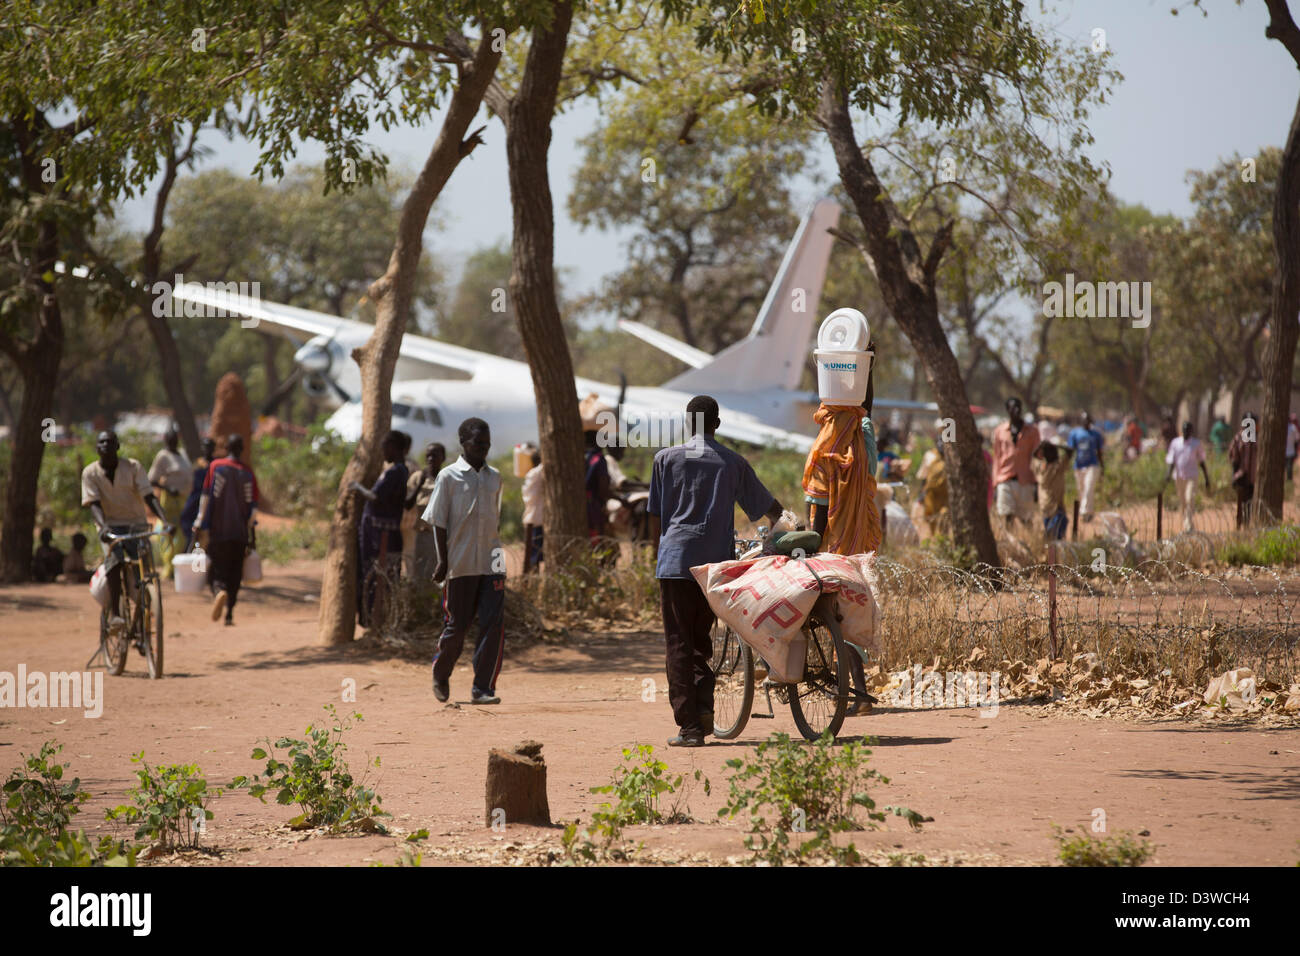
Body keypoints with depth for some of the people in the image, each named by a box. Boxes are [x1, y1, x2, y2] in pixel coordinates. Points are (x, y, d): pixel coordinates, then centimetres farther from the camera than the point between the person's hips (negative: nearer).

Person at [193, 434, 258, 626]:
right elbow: (253, 507, 3)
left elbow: (206, 496, -5)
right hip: (240, 534, 2)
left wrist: (200, 522, 0)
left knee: (216, 569, 1)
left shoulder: (215, 466, -1)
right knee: (234, 573, 11)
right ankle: (229, 613, 7)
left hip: (218, 530, -2)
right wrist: (250, 532, 12)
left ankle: (219, 591, -31)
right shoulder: (248, 473, 3)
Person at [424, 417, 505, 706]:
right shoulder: (449, 476, -2)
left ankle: (483, 688, -5)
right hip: (461, 564, -4)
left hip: (491, 563, 4)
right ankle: (440, 672, 30)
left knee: (494, 623, -8)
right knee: (458, 625, 3)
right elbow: (439, 521, -3)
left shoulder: (494, 477, 12)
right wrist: (443, 560, -8)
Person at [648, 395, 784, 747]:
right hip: (717, 561, 2)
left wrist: (658, 555, 19)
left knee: (678, 643, 0)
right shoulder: (734, 463, 10)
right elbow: (770, 507, 19)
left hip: (676, 559, -2)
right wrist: (776, 521, 40)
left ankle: (689, 725, -5)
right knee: (701, 639, 18)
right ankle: (704, 705, -1)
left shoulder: (666, 458, 5)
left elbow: (655, 516, 7)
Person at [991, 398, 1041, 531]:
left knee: (1026, 519, -1)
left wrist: (1037, 484, -2)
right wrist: (995, 485, 7)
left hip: (1025, 481, -1)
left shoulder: (1031, 431, 7)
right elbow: (996, 459, 12)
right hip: (1005, 481, 1)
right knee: (1007, 517, -9)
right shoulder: (999, 431, 10)